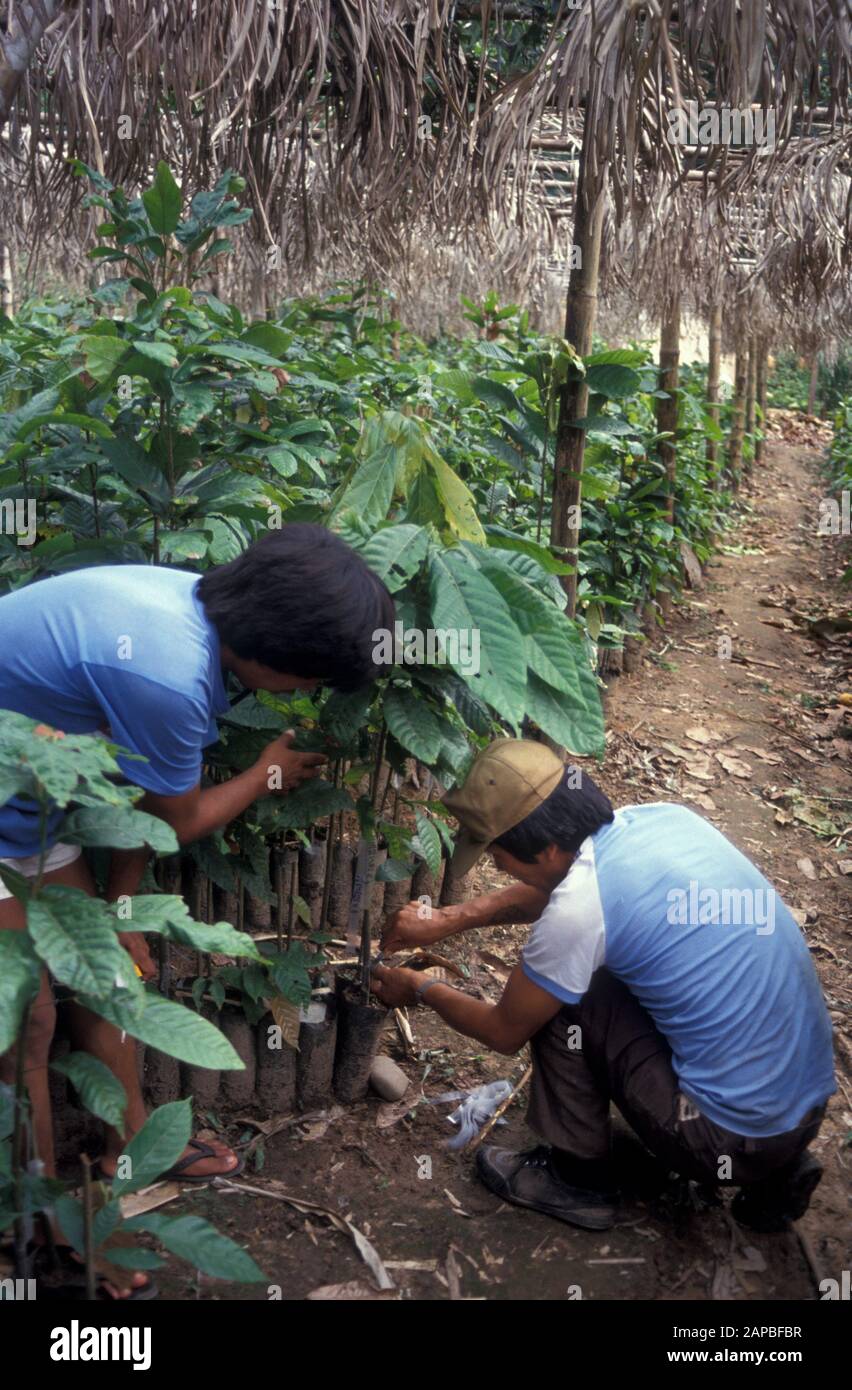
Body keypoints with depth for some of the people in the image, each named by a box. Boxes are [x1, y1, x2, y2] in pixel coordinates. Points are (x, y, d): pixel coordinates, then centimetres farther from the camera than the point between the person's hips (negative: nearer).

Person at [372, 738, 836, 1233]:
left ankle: (577, 1181, 17)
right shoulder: (662, 816, -1)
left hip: (738, 1137, -7)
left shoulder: (576, 910, -22)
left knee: (558, 1000, -1)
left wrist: (421, 990, 14)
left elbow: (505, 1032, -3)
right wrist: (445, 921, 17)